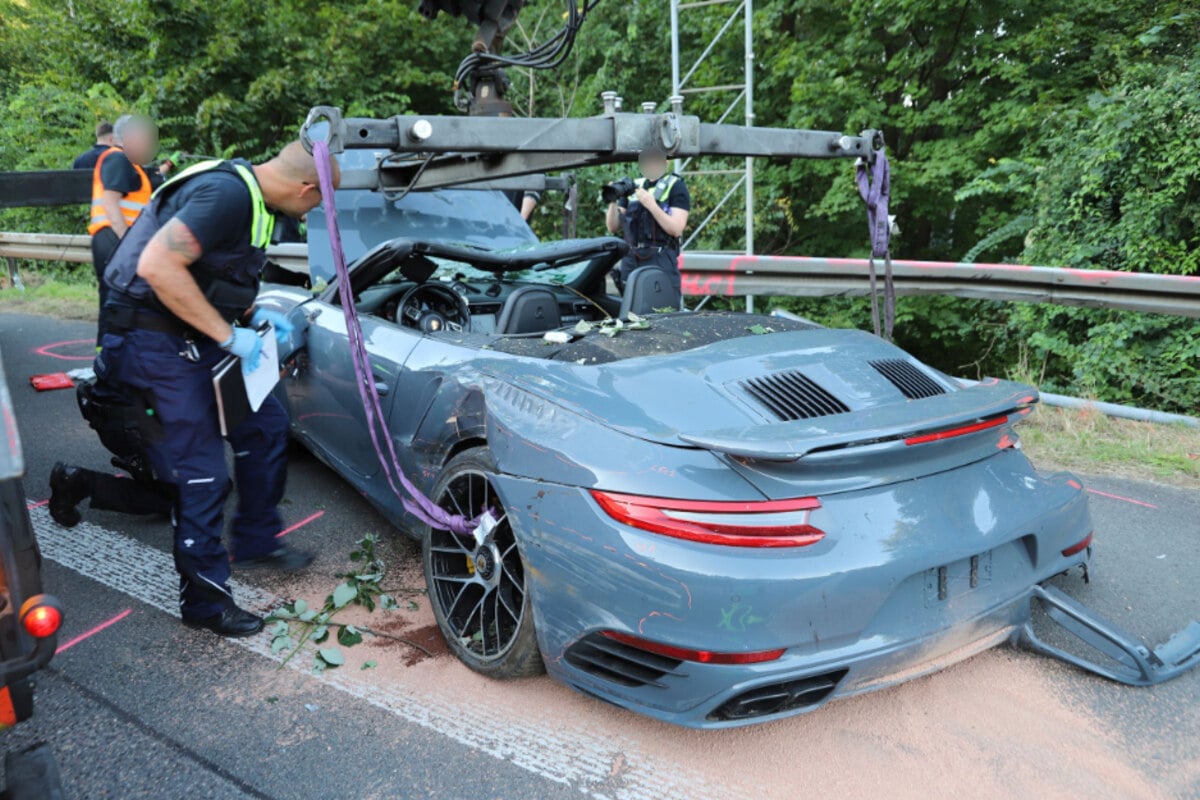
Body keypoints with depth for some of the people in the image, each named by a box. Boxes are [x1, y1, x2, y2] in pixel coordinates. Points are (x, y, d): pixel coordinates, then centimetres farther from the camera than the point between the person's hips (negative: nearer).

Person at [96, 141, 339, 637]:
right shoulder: (227, 193, -23)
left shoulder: (251, 197, 8)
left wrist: (253, 315, 7)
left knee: (266, 426, 15)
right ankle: (204, 602, 13)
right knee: (202, 475, -2)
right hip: (156, 346, -10)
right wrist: (229, 334, -26)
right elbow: (156, 265, -32)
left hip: (196, 339, 10)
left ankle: (256, 541, 31)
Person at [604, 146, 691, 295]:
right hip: (630, 261, 5)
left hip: (661, 261, -5)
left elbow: (676, 229, -8)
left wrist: (652, 205, -18)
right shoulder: (633, 186, 16)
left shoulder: (675, 186, 4)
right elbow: (613, 227, 14)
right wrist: (613, 202, -3)